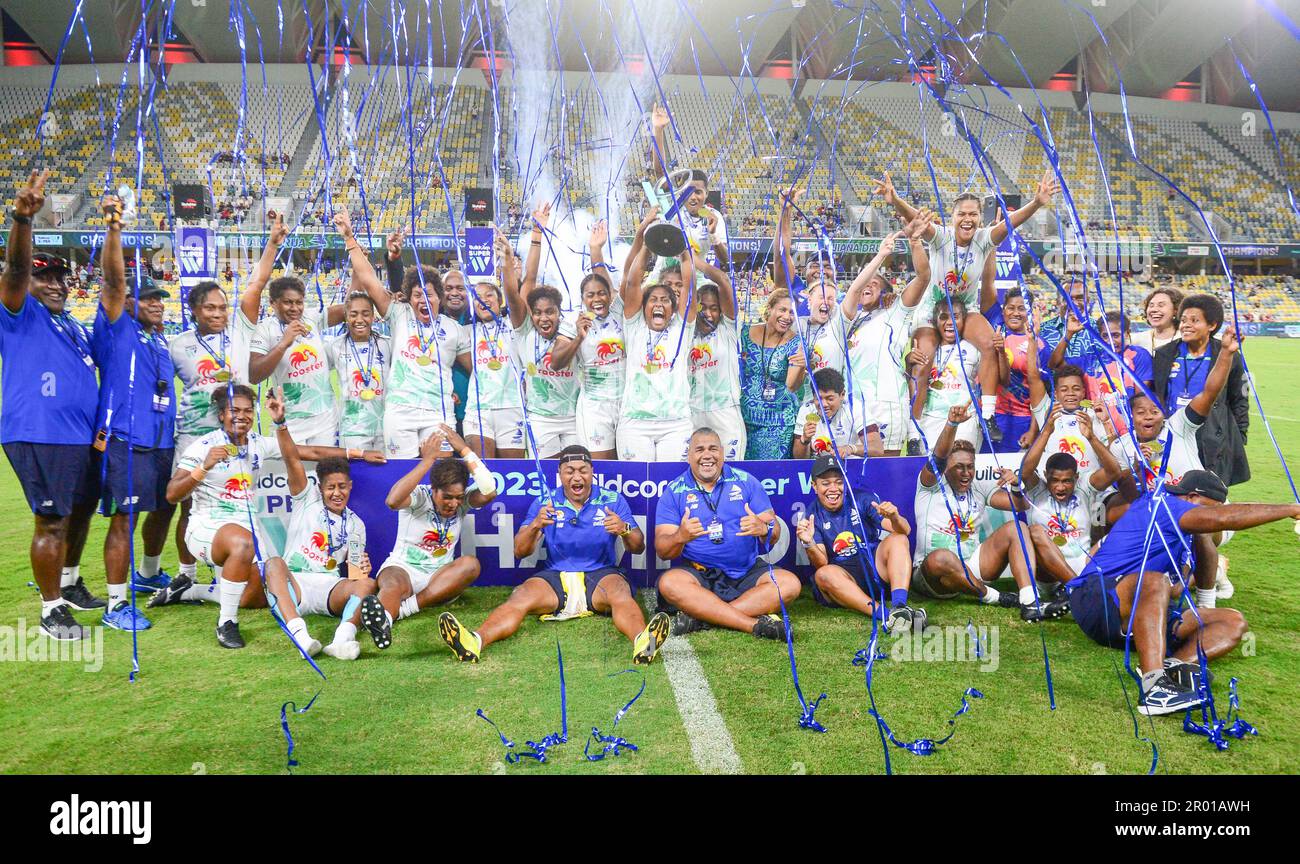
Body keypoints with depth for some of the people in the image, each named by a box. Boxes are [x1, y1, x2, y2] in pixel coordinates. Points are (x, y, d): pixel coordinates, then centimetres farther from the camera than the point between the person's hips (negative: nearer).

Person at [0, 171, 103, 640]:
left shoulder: (74, 326, 18)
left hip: (81, 437, 8)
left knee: (81, 511, 19)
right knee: (52, 521, -4)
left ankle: (69, 585, 38)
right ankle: (51, 610, 8)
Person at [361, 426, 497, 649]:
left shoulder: (462, 501, 0)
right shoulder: (419, 496, -10)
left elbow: (489, 493, -21)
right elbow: (392, 501, -34)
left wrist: (465, 450, -23)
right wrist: (427, 460, -32)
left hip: (439, 577, 3)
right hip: (403, 567, -3)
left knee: (470, 564, -28)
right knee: (394, 586, -38)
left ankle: (403, 609, -39)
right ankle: (382, 622, -74)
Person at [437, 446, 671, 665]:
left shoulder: (613, 501, 7)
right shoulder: (545, 503, 9)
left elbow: (638, 548, 3)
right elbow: (520, 552, 3)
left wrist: (624, 529, -21)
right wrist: (535, 525, -19)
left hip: (601, 574, -1)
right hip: (555, 576, 1)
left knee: (620, 593, -35)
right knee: (521, 597, -28)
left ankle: (642, 642, -62)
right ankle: (474, 642, -51)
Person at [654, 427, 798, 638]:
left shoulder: (746, 482, 6)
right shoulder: (674, 492, 2)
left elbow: (774, 531, 2)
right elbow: (661, 550, -5)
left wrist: (764, 529, -23)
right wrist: (680, 537, -29)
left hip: (747, 572, 2)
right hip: (696, 572, -2)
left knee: (790, 583, -22)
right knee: (669, 583, -32)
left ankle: (699, 617, -27)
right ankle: (755, 624, -32)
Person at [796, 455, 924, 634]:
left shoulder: (862, 498, 2)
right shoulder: (812, 516, 1)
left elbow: (905, 531, -5)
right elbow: (821, 564, -10)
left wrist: (894, 518, -29)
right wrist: (808, 544, -31)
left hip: (875, 569, 1)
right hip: (843, 576, -1)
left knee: (898, 539, -21)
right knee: (823, 574, -31)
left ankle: (899, 606, -41)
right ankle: (886, 615, -46)